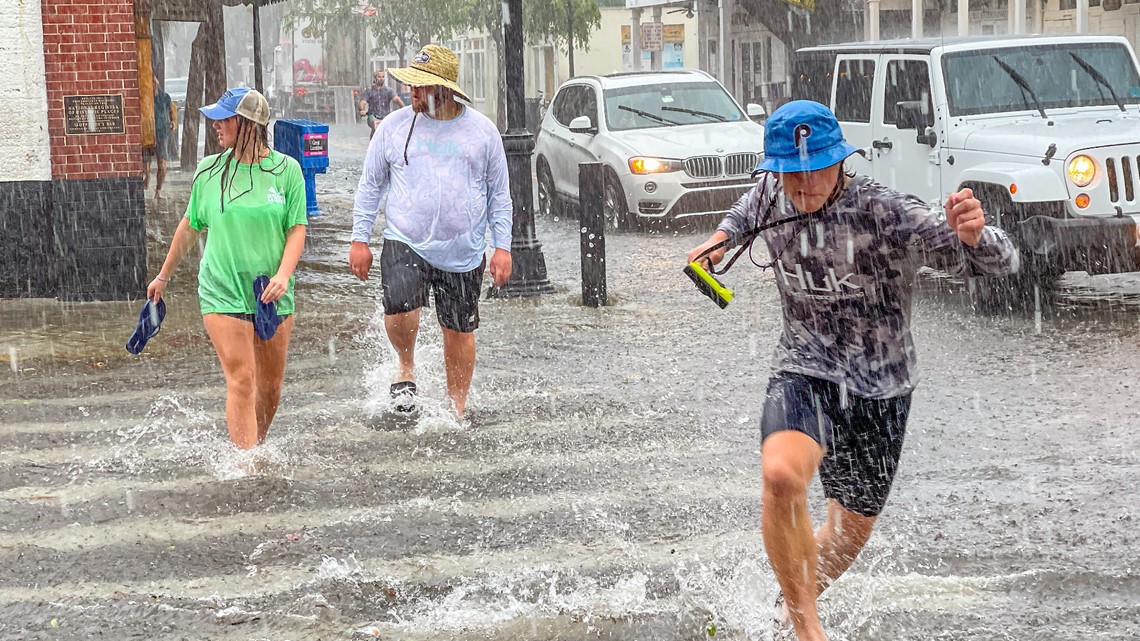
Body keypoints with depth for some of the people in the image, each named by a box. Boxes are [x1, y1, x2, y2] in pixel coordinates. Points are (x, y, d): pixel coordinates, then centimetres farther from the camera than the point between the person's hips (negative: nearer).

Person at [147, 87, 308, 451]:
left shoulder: (286, 169, 0)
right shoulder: (209, 171, 2)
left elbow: (297, 228, 0)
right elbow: (190, 226, 14)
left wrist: (283, 274, -16)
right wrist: (164, 276, 21)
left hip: (273, 294, 1)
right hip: (222, 292, -1)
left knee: (270, 385, 7)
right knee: (241, 379, -13)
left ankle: (256, 447, 28)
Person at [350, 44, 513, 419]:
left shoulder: (481, 130, 3)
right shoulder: (394, 126, 3)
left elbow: (499, 194, 9)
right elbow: (370, 186, 10)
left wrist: (502, 247, 3)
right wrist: (360, 239, 5)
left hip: (463, 253, 1)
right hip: (405, 243, -1)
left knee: (459, 332, 6)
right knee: (400, 309, -25)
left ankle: (457, 410, 23)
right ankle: (406, 367, 5)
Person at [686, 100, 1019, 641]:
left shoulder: (882, 209, -23)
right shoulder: (769, 194, -8)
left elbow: (1001, 264, -30)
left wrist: (971, 236, -51)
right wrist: (720, 238, 4)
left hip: (879, 390, 0)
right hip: (803, 372, 1)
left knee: (851, 530, 16)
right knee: (781, 476, -32)